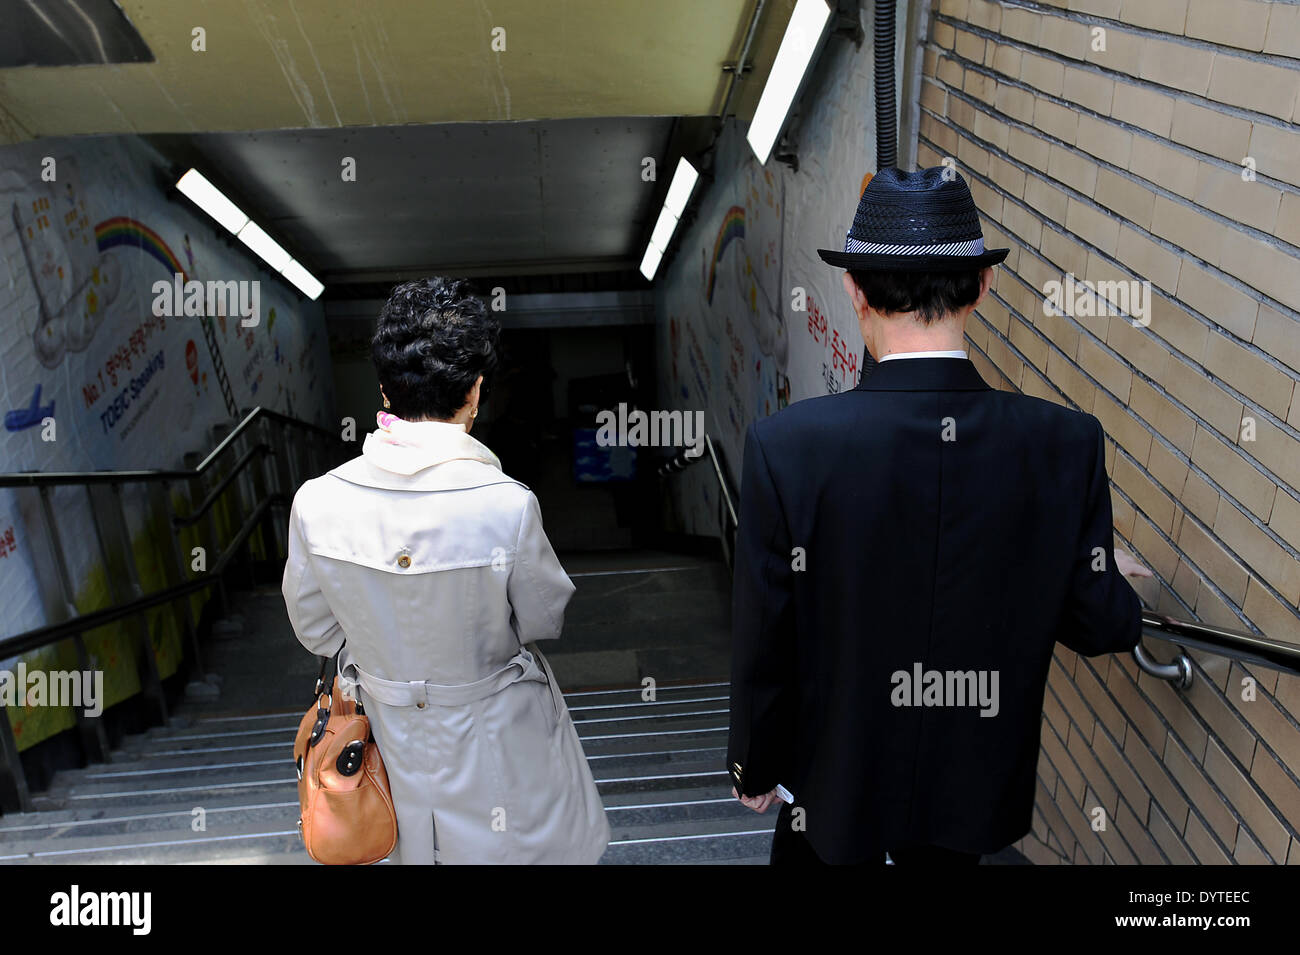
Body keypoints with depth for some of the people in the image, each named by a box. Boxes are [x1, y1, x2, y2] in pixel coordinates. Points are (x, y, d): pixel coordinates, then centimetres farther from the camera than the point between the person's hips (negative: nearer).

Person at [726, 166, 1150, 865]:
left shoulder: (787, 446, -28)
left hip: (838, 781, -2)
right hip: (973, 782, 3)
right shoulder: (1068, 444, -20)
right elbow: (1100, 626, -8)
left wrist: (754, 768, -1)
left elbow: (763, 643, -19)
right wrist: (1111, 580, 17)